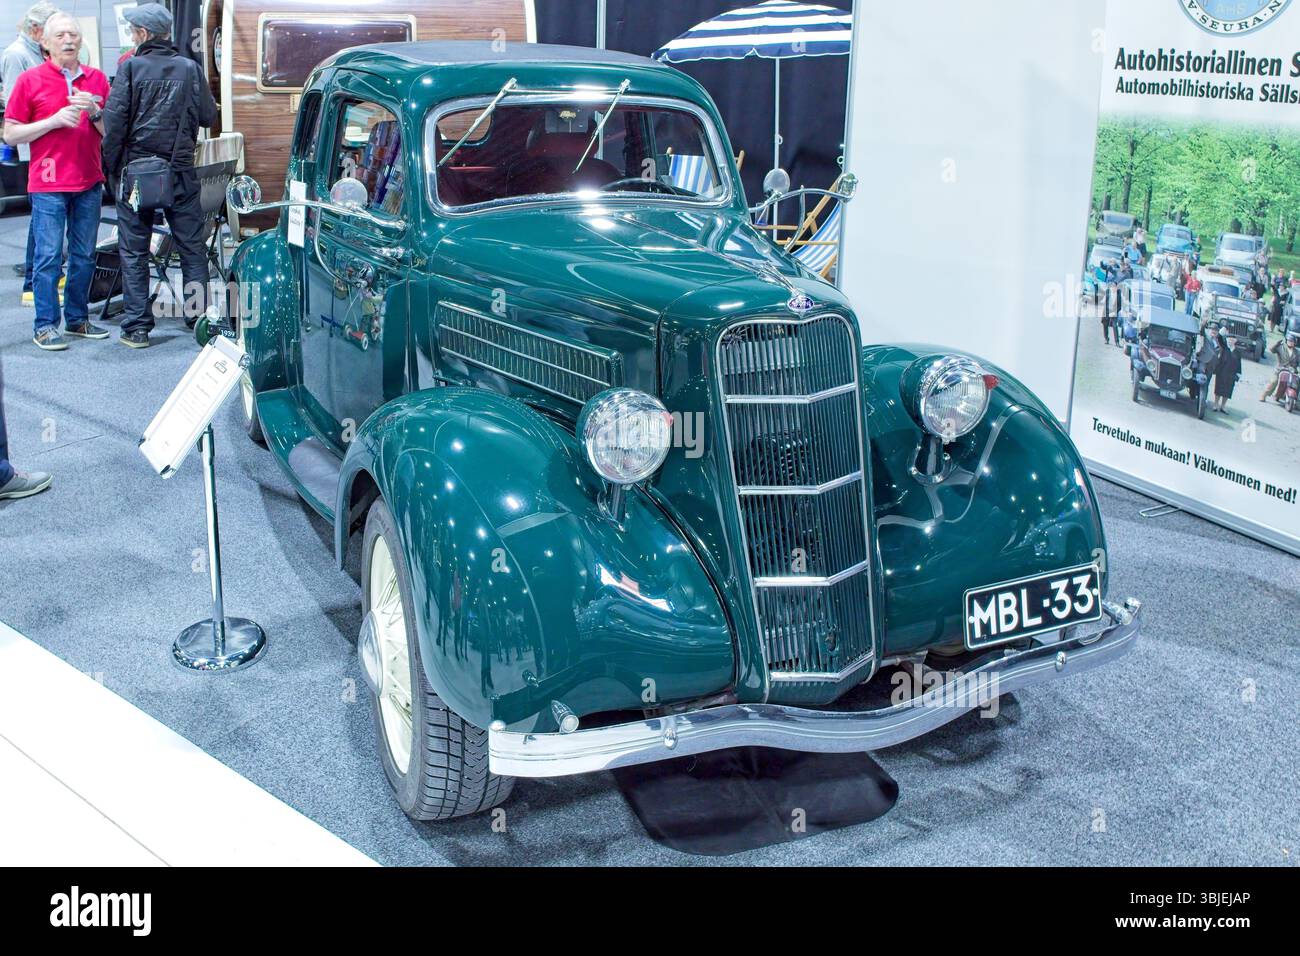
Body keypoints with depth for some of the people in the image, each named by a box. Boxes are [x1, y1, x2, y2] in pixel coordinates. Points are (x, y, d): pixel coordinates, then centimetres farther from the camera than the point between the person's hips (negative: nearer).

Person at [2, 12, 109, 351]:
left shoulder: (97, 79, 9)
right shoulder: (30, 80, 1)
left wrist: (94, 111, -9)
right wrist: (54, 120, -12)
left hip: (89, 182, 4)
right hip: (48, 183, -4)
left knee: (84, 255, 9)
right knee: (49, 256, -5)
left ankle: (78, 318, 20)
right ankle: (45, 325, 1)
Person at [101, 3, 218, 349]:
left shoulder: (131, 68, -6)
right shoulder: (191, 69, 1)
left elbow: (115, 122, -9)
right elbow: (208, 116, 5)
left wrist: (110, 166, 0)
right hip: (180, 173, 2)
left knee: (134, 251, 6)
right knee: (192, 246, 11)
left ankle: (137, 327, 6)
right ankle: (199, 317, 13)